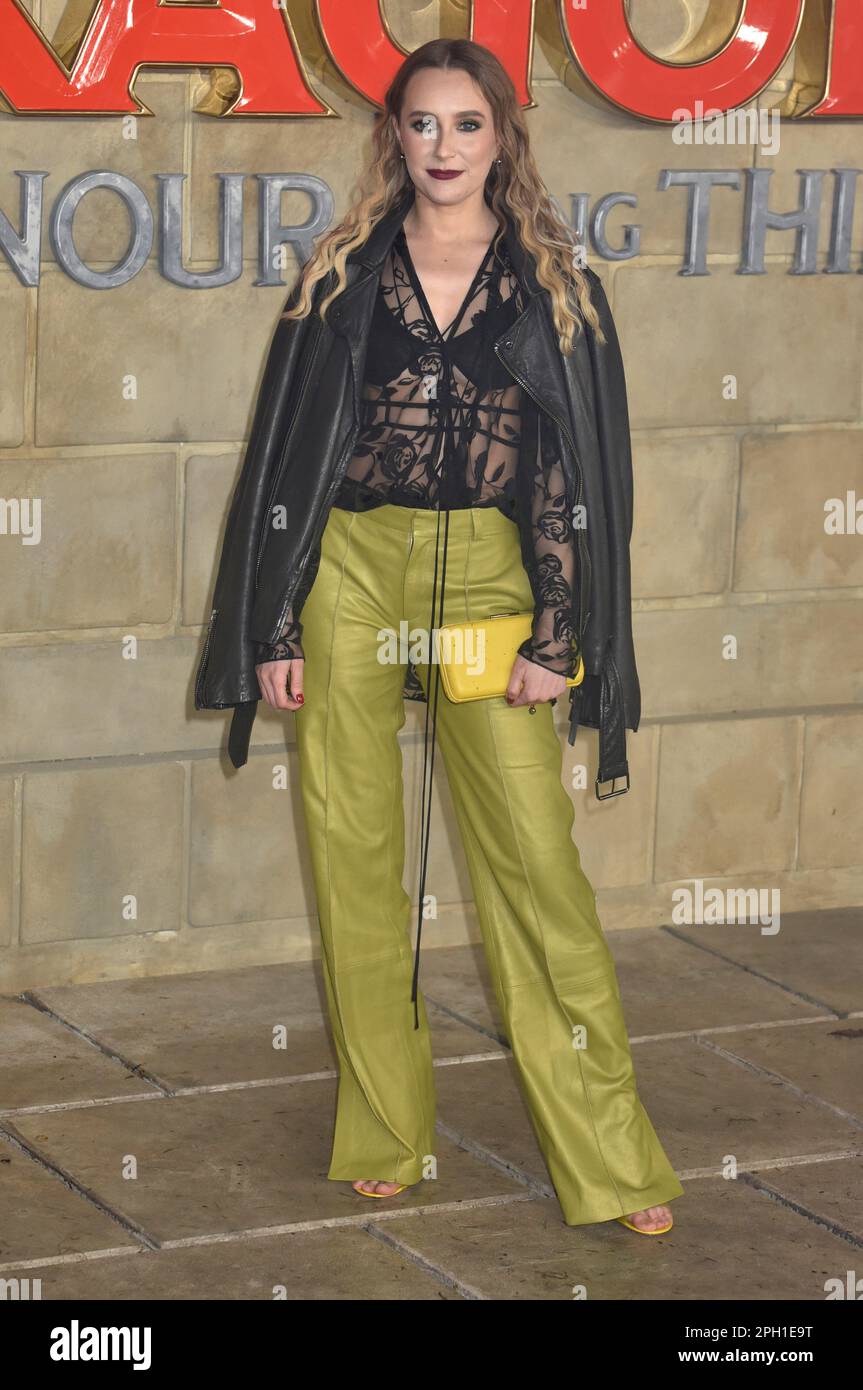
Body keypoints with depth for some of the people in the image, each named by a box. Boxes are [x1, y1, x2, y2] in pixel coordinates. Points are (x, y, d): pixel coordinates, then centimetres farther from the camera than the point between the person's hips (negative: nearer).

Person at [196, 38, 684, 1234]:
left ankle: (609, 1155, 2)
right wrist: (274, 627, 2)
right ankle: (384, 1132, 18)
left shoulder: (553, 283, 4)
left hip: (487, 579, -1)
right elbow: (289, 449, 7)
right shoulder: (345, 275, 6)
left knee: (535, 855, -5)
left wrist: (557, 635, -5)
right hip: (351, 576, 1)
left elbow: (582, 461, 2)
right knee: (356, 855, 4)